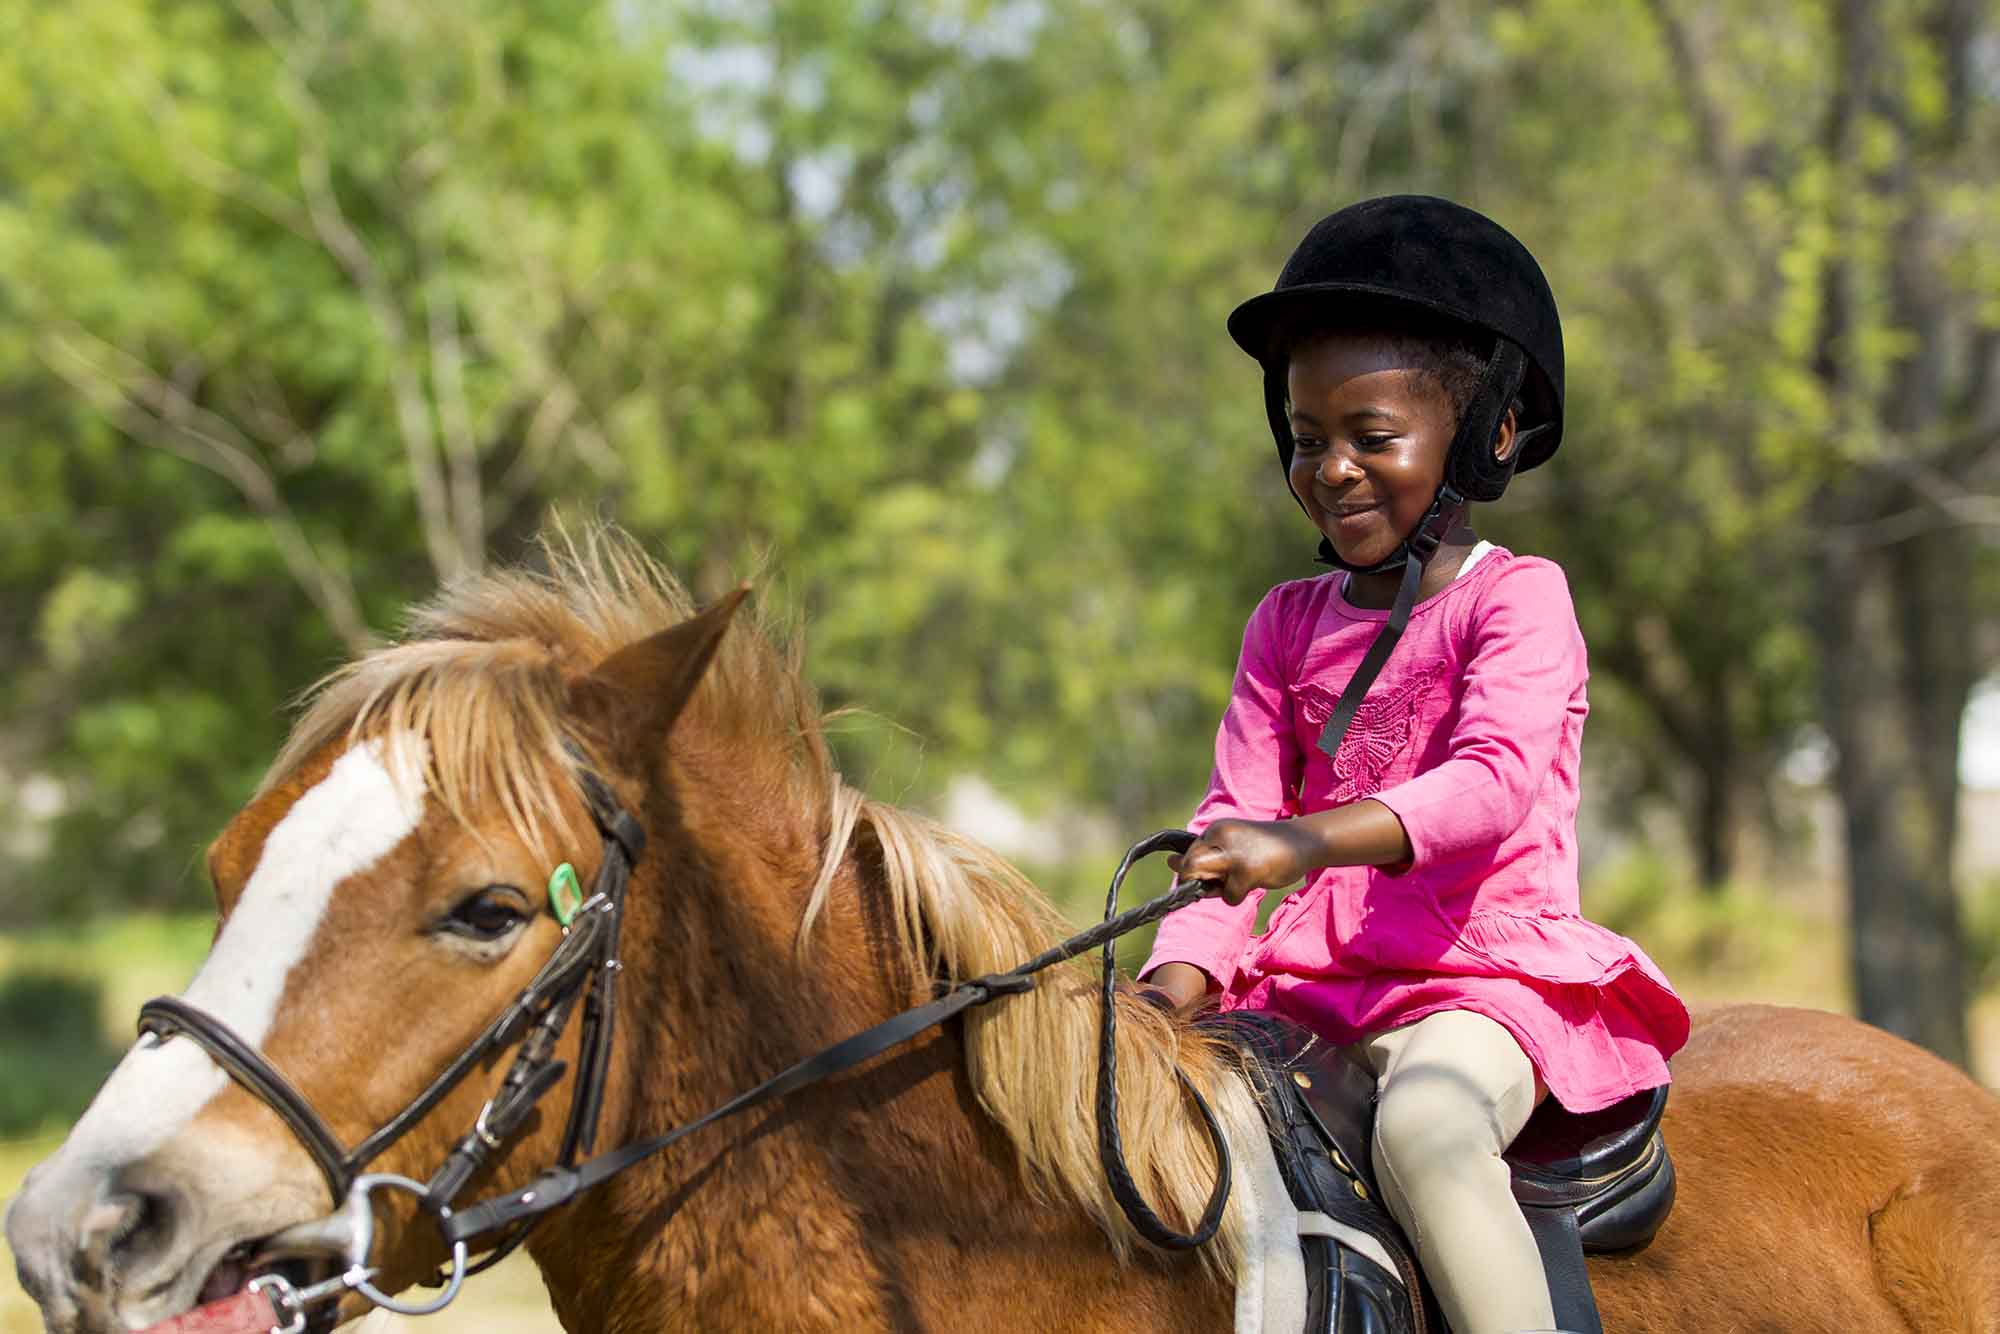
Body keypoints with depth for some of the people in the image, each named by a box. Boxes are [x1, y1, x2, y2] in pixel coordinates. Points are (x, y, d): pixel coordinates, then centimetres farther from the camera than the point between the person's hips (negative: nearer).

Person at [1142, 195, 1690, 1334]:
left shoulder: (1519, 599, -4)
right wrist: (1177, 982, -10)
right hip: (1315, 984, 6)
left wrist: (1312, 841, -38)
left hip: (1483, 974, -6)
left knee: (1427, 1119, -38)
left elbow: (1494, 782, -21)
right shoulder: (1289, 624, 15)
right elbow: (1237, 814, 10)